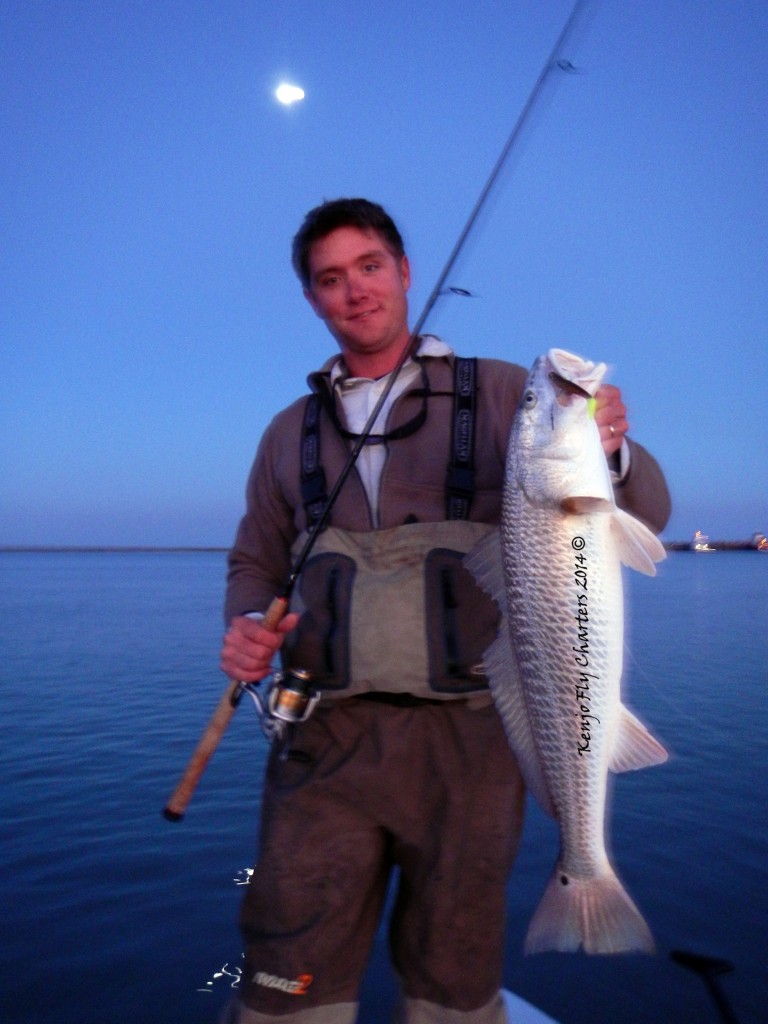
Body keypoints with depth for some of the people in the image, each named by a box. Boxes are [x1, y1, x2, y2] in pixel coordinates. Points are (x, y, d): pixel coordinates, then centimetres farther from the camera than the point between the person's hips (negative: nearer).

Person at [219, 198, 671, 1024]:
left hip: (468, 736, -1)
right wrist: (246, 628, -2)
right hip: (327, 739, 2)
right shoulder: (290, 432, 13)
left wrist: (610, 453, -23)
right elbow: (255, 562, 19)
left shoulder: (501, 395, 4)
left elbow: (644, 513, -1)